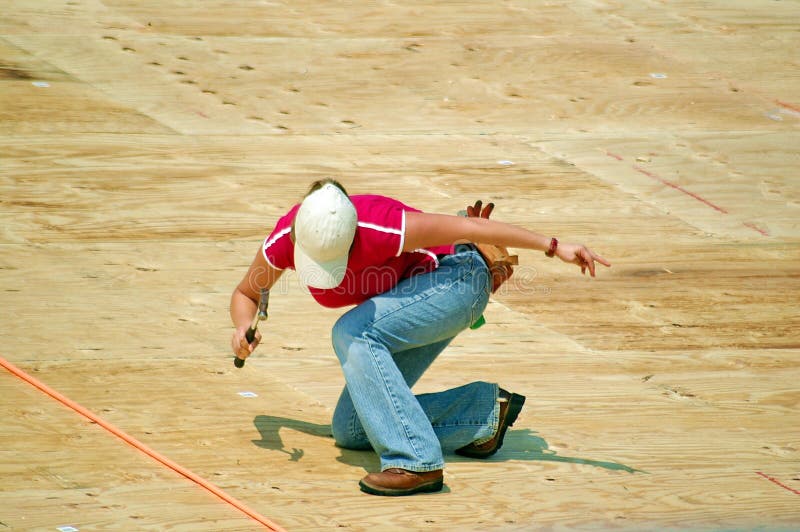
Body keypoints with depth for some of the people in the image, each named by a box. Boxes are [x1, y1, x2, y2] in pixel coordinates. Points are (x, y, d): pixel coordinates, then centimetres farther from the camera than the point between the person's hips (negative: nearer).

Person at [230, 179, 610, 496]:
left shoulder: (378, 229, -34)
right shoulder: (284, 239, -18)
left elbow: (468, 228, -26)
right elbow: (246, 294, 2)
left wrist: (555, 247, -24)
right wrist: (244, 329, -22)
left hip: (456, 279, -8)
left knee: (353, 335, -33)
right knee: (349, 431, 2)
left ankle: (416, 462, -35)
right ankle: (484, 411, 9)